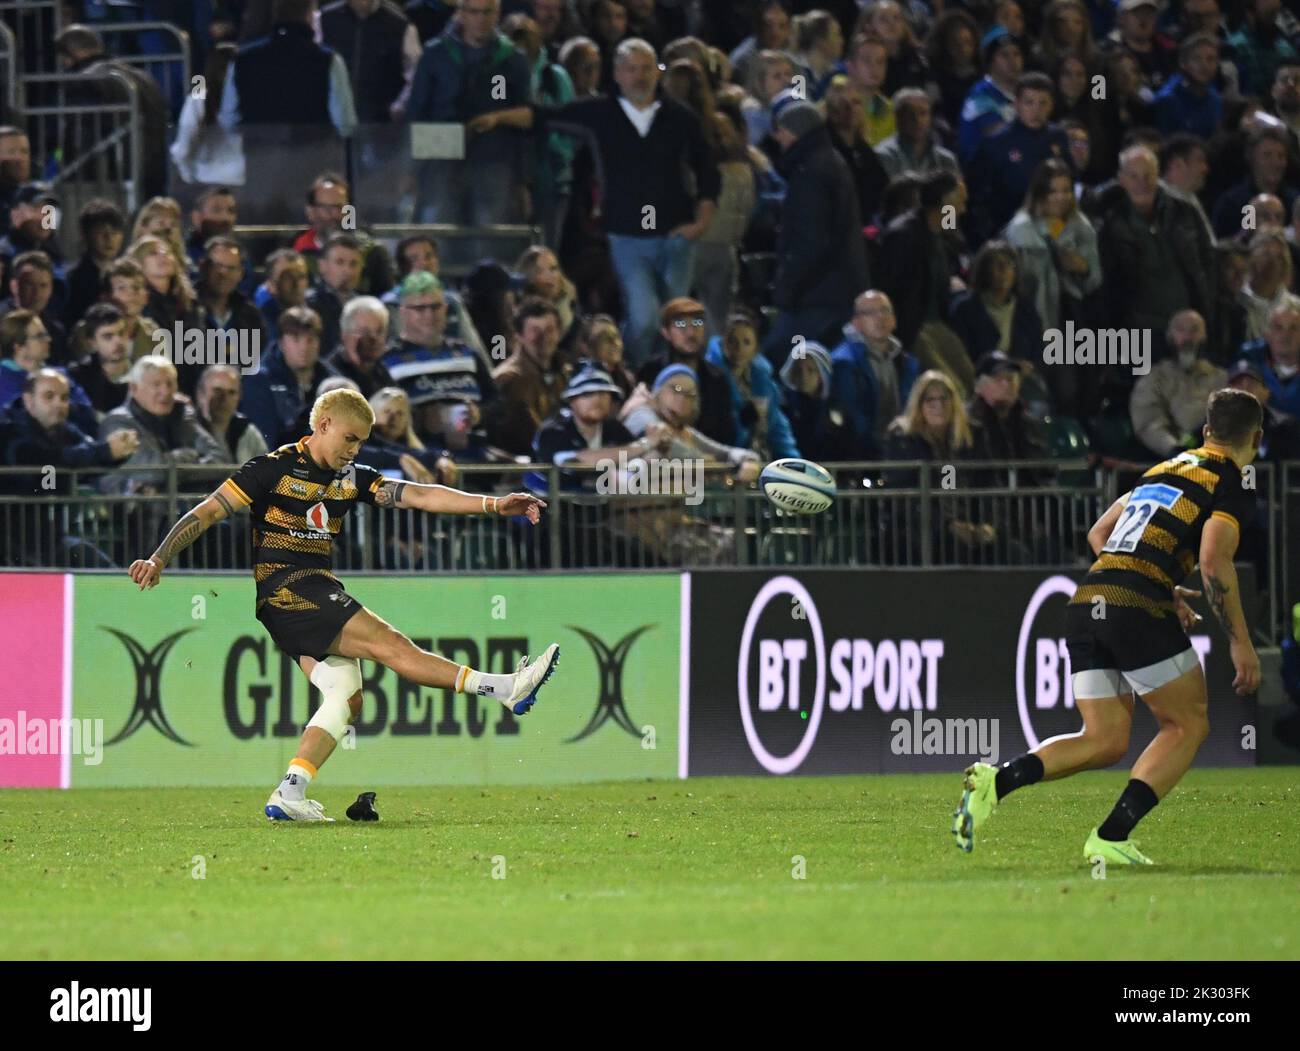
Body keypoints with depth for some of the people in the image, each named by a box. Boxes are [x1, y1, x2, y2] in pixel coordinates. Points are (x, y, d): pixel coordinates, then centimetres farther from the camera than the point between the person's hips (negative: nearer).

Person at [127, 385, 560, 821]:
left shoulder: (352, 478, 15)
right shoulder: (274, 469, -3)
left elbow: (418, 495, 7)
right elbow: (207, 514, -3)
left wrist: (492, 505, -4)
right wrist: (158, 560, -14)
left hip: (317, 596, 9)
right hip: (282, 586, -9)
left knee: (346, 696, -7)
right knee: (390, 644, -16)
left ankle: (288, 794, -11)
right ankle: (502, 689, -24)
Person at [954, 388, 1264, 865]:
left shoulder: (1164, 468, 25)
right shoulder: (1232, 487, 2)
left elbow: (1099, 534, 27)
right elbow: (1214, 561, -13)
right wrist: (1240, 642, -9)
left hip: (1086, 605, 7)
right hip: (1138, 608, -7)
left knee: (1105, 741, 11)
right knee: (1188, 725, 8)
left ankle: (998, 779, -10)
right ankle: (1112, 837, -3)